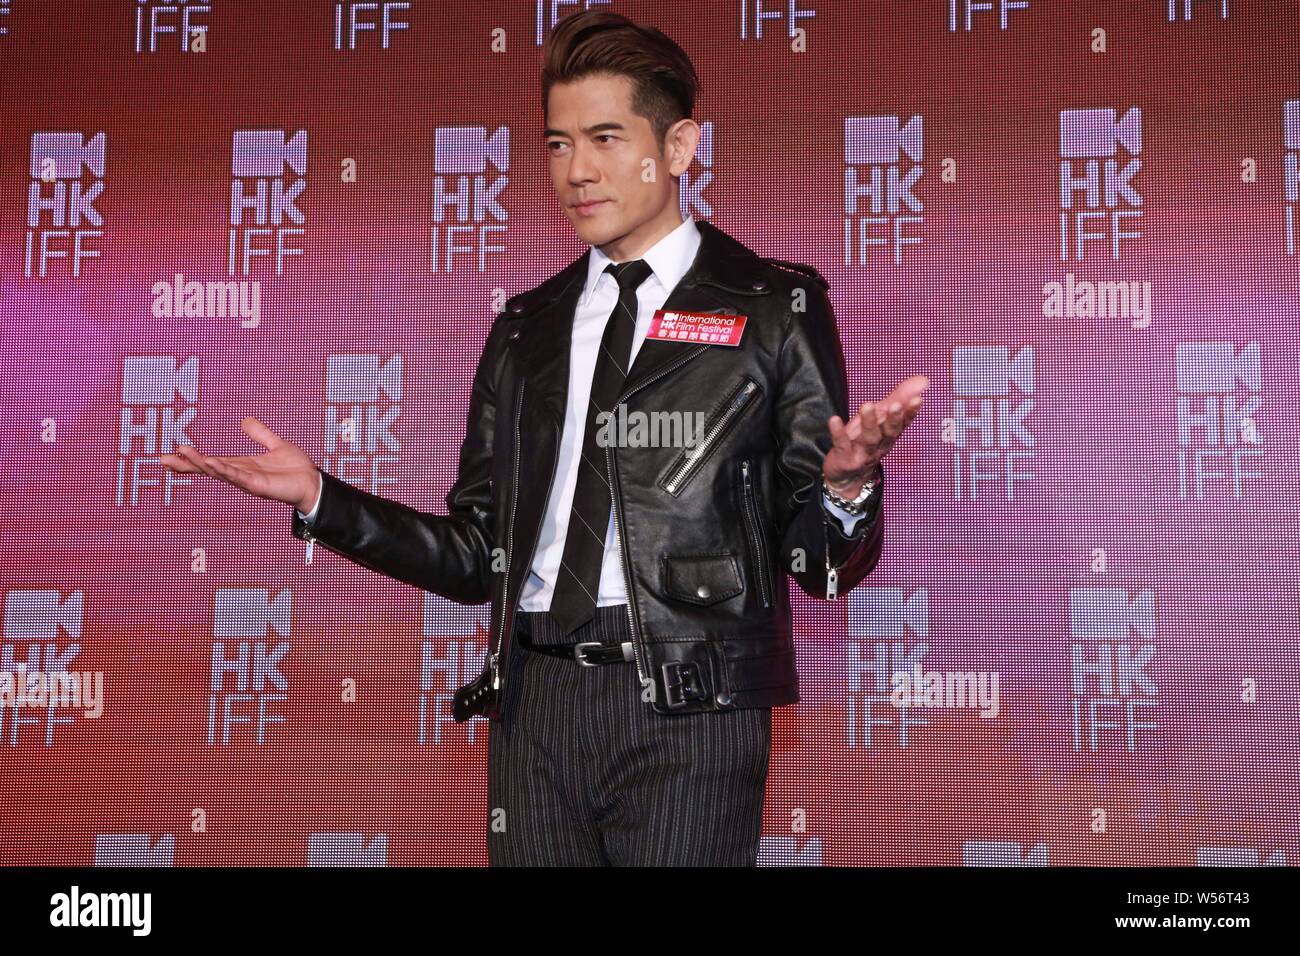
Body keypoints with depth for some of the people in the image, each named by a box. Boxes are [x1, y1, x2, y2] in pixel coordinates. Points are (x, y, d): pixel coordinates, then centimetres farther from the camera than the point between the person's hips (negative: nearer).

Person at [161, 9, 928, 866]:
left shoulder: (775, 308, 3)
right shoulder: (525, 330, 16)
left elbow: (821, 566, 0)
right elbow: (477, 557, 15)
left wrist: (846, 488, -22)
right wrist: (320, 497, 6)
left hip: (690, 708, -4)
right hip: (536, 703, 4)